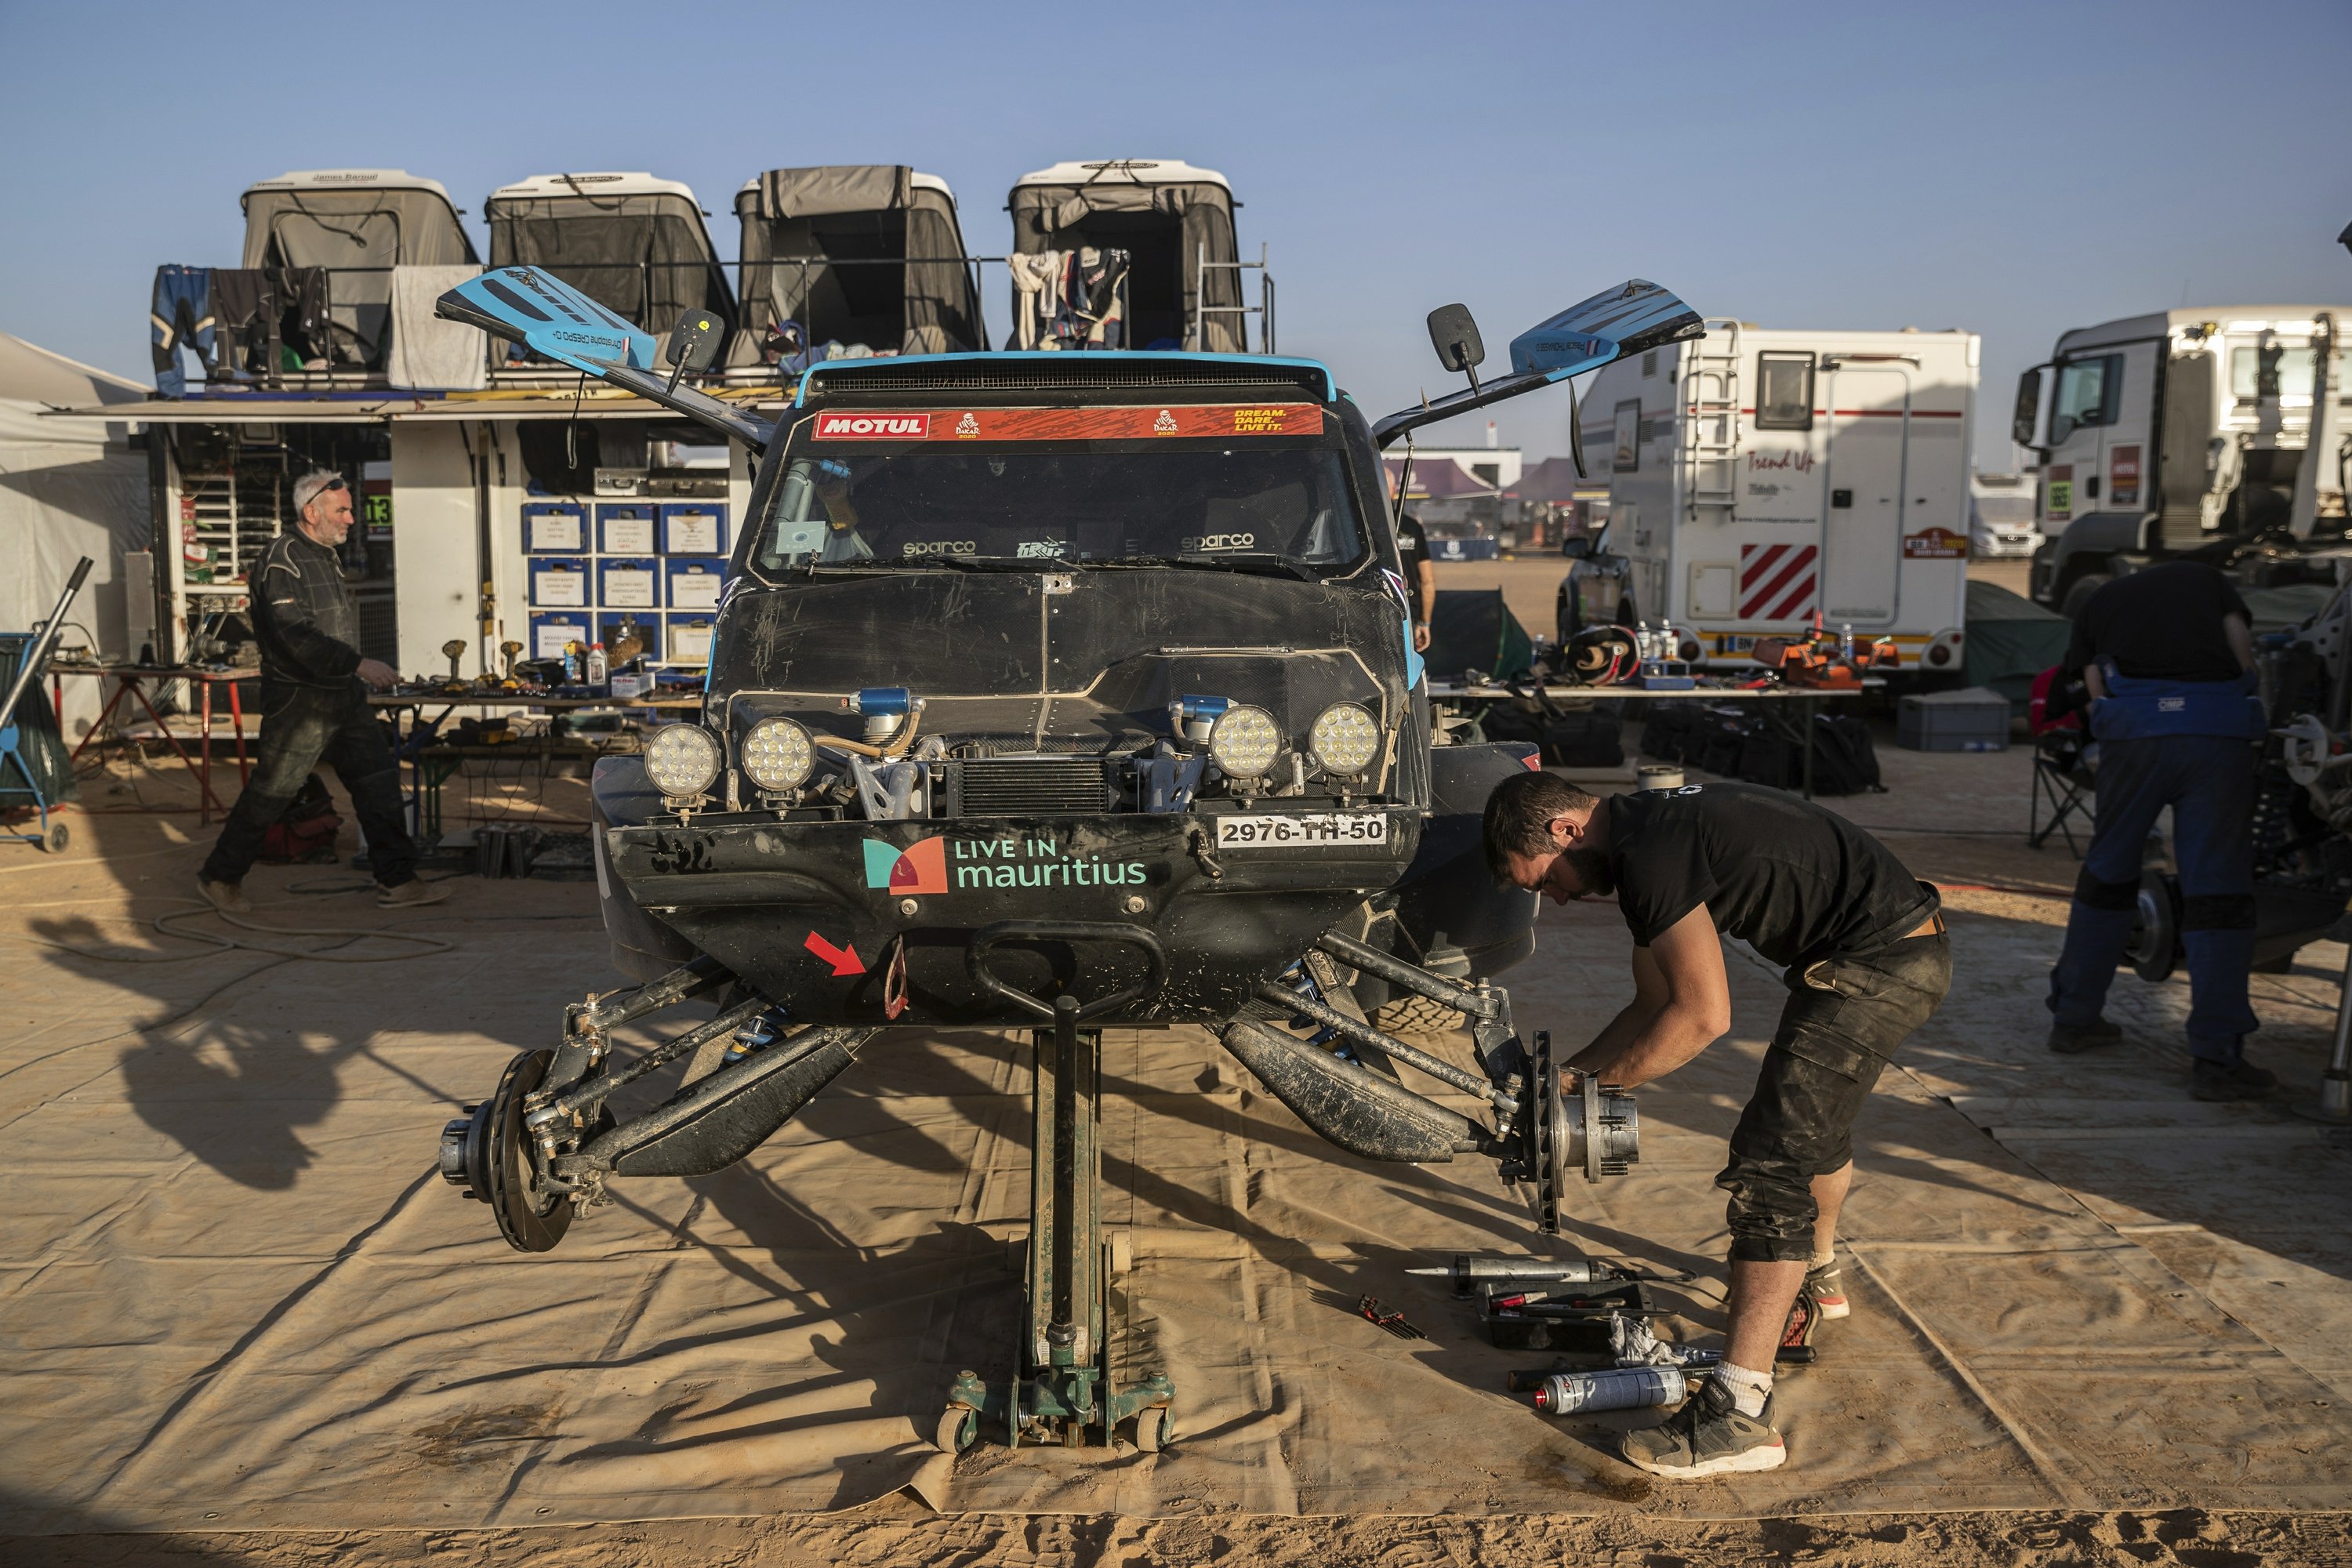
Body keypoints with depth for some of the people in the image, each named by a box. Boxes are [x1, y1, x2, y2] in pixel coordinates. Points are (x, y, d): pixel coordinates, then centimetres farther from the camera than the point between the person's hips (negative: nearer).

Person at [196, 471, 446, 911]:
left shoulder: (325, 556, 15)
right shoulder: (281, 560, -15)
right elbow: (295, 633, -26)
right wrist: (358, 664, -31)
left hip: (343, 697, 9)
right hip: (299, 702, -8)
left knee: (379, 782, 3)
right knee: (270, 793, 1)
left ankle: (397, 882, 6)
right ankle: (219, 877, 18)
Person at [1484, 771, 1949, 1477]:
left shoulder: (1651, 855, -21)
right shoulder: (1645, 832, 11)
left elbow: (1703, 1014, -23)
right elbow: (1654, 1003, 16)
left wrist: (1594, 1085, -12)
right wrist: (1567, 1073, 8)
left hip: (1880, 962, -11)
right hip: (1906, 945, 11)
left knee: (1771, 1161, -14)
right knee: (1814, 1117, 31)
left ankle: (1739, 1415, -15)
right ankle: (1818, 1277, 57)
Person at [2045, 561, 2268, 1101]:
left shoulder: (2096, 605, 28)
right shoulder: (2204, 577, 29)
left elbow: (2096, 690, 16)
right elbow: (2243, 648, 13)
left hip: (2133, 729, 1)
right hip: (2221, 727, -1)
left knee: (2109, 869, 17)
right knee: (2217, 889, 1)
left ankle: (2074, 1017, 28)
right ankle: (2216, 1060, 1)